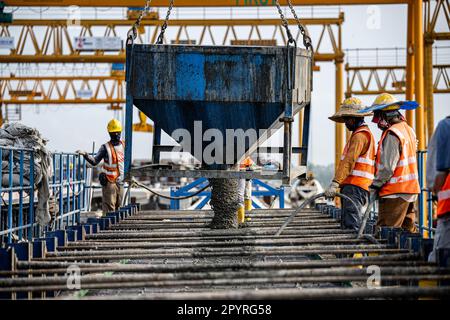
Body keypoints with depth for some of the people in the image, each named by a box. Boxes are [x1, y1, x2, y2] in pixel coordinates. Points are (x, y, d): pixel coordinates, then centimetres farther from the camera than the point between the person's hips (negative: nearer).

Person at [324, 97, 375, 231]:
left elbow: (349, 161, -21)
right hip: (353, 186, 11)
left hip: (355, 186, -11)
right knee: (345, 224, 11)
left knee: (351, 225, -17)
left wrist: (335, 184, -27)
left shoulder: (360, 135, -10)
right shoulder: (363, 133, 25)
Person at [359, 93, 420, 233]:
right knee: (408, 231, 13)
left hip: (395, 192, -10)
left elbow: (387, 168, -19)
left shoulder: (392, 134, -17)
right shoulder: (408, 129, 14)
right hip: (410, 189, 10)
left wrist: (375, 185, -10)